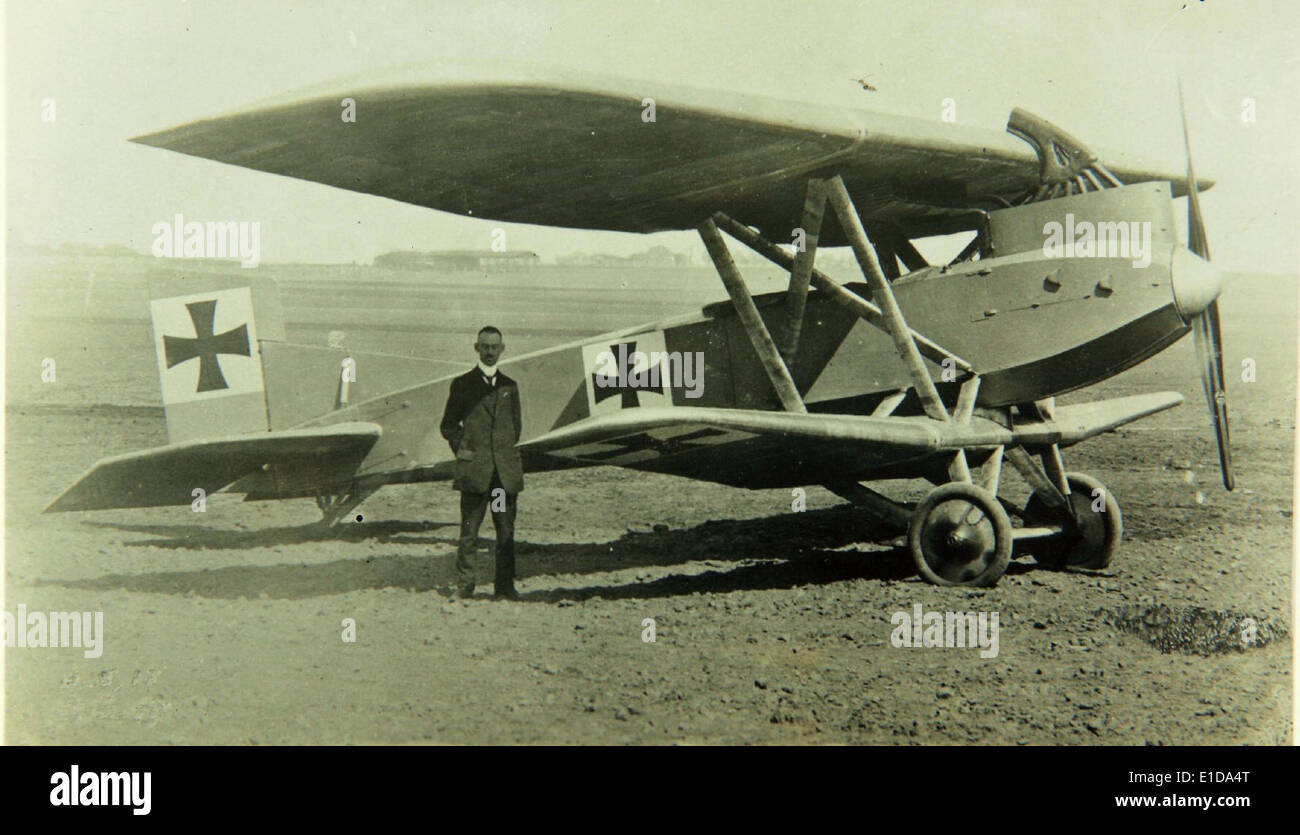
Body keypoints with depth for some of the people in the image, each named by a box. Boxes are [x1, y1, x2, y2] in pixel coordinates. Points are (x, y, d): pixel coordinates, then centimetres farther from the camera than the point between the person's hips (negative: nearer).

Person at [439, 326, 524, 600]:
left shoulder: (510, 386, 14)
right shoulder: (462, 384, 7)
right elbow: (448, 424, 11)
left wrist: (507, 451, 13)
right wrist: (462, 450, -1)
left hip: (506, 471, 3)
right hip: (475, 470, -2)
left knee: (506, 533, 3)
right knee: (469, 533, -3)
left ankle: (504, 585, 9)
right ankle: (464, 585, 4)